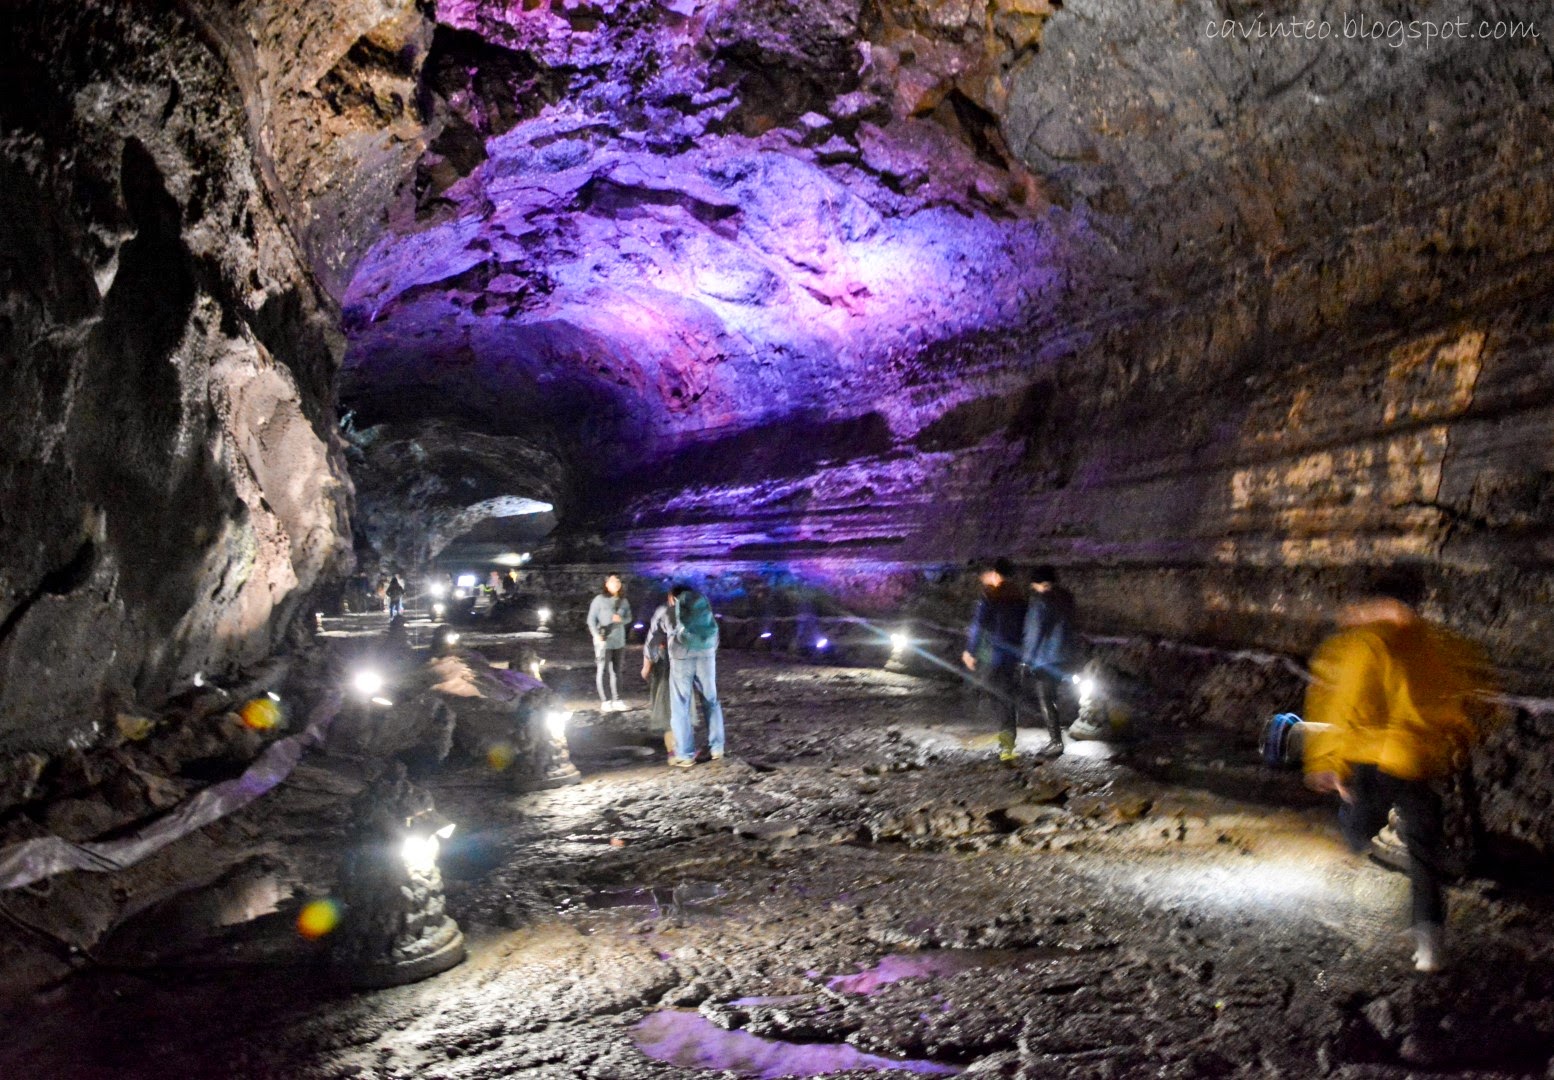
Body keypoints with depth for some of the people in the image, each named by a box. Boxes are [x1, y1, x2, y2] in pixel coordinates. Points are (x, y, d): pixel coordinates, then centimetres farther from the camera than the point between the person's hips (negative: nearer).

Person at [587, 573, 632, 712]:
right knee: (602, 671, -1)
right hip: (604, 641, -4)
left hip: (619, 641, 5)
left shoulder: (623, 600, 6)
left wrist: (621, 619, -10)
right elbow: (591, 619, -7)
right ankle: (604, 701, 5)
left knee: (616, 671, 8)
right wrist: (597, 635, -17)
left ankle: (616, 700, 14)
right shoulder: (599, 599, -8)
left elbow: (629, 618, 12)